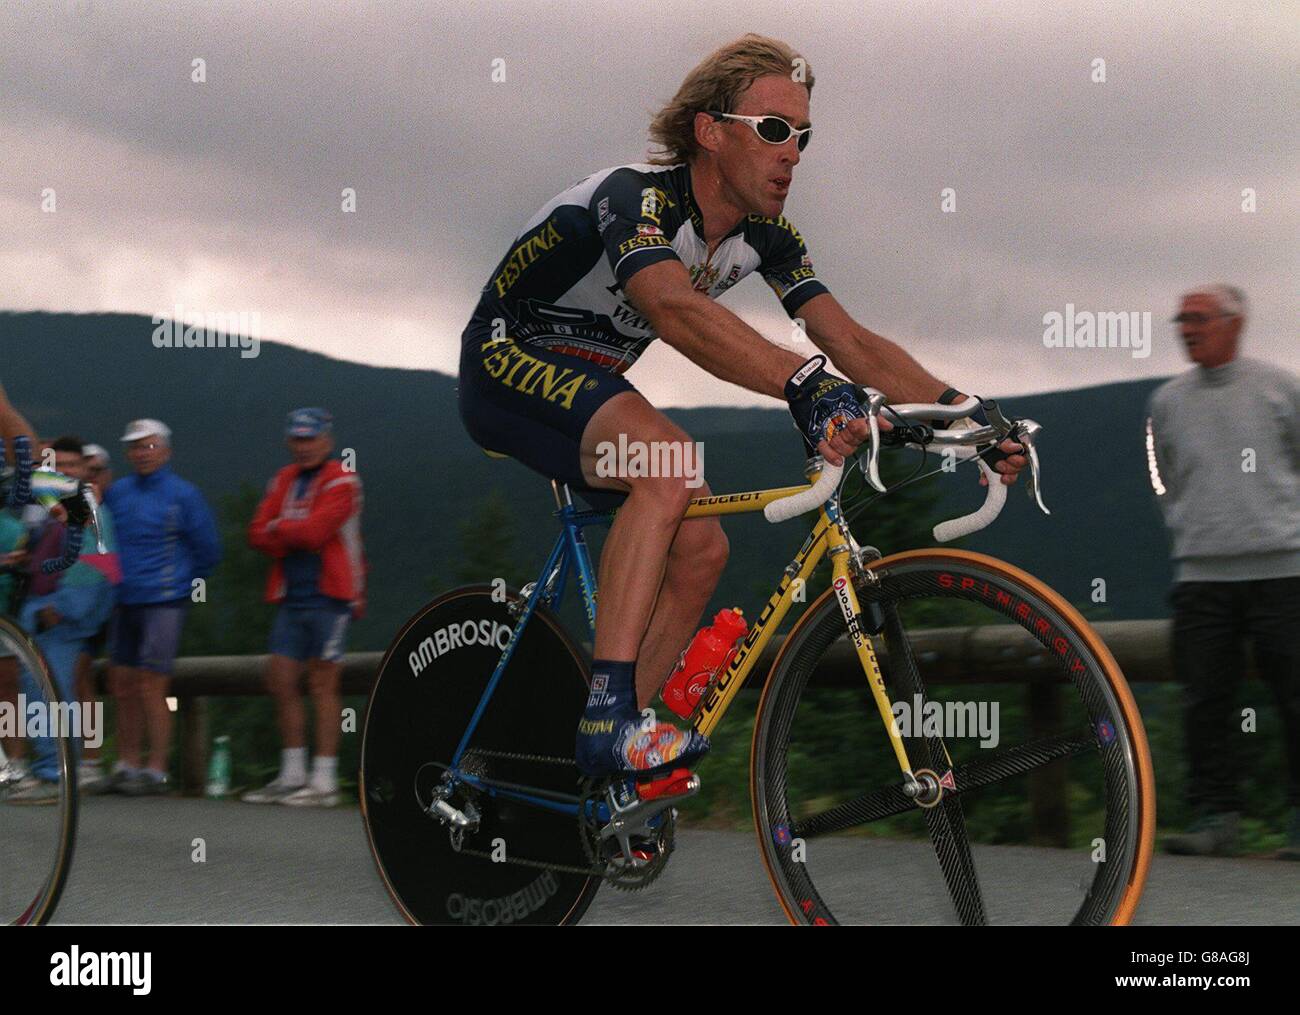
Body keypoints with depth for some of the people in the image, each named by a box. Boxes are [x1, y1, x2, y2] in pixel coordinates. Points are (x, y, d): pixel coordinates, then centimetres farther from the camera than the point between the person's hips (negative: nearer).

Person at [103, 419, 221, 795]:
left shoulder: (183, 495, -3)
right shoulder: (117, 493, 11)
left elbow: (207, 550, 2)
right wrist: (113, 580, 17)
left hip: (163, 604, -5)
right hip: (123, 604, 6)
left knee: (150, 687, -8)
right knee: (122, 684, 7)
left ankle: (156, 770, -3)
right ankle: (127, 764, 16)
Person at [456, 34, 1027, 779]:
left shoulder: (765, 234, -4)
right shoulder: (637, 196, -29)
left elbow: (849, 339, -9)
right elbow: (677, 310, -49)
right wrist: (804, 384, -63)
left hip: (590, 385, 9)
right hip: (508, 363, -9)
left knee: (701, 551, -5)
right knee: (667, 460, -33)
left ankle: (599, 765, 5)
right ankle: (608, 715, -35)